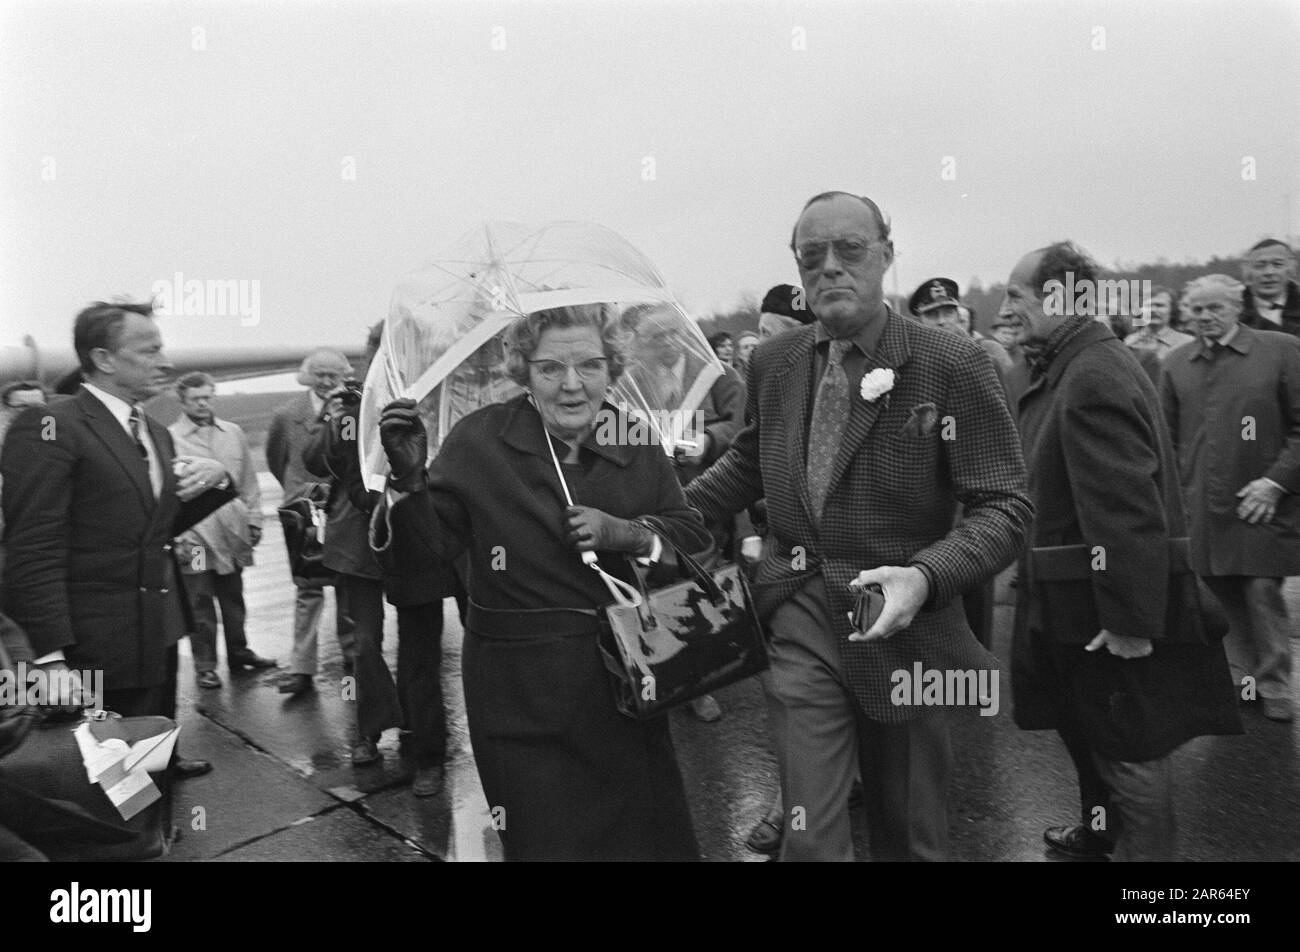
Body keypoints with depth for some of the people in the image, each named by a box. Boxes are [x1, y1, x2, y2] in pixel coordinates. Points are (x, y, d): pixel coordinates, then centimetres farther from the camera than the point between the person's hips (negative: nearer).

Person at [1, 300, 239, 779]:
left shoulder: (156, 433, 12)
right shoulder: (49, 427, -14)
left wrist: (215, 480, -1)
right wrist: (51, 657, -23)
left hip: (158, 637, 8)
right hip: (99, 655, -7)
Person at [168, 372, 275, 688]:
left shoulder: (233, 433, 10)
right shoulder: (169, 438, -2)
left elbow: (249, 482, 15)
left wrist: (254, 519, 8)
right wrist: (176, 535, -8)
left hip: (232, 534, 4)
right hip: (195, 536, -3)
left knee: (233, 599, 14)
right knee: (200, 605, 3)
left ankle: (239, 654, 26)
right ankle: (205, 666, 13)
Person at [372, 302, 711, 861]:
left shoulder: (636, 441, 0)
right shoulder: (479, 441, -9)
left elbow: (694, 536, 2)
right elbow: (426, 543, -11)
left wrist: (624, 532, -16)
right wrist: (410, 479, -30)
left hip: (625, 683, 4)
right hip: (522, 697, -3)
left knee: (656, 836, 19)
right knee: (548, 841, 10)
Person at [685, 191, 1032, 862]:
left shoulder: (952, 366, -11)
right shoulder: (773, 362, 2)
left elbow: (1004, 505, -11)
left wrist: (926, 577, -27)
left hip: (903, 624, -2)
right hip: (800, 619, 2)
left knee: (909, 835, 17)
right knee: (809, 837, -2)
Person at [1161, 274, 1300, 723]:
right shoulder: (1176, 363, 9)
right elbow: (1166, 435, 13)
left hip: (1261, 503, -3)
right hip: (1202, 507, 3)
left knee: (1263, 590, -1)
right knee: (1223, 594, 9)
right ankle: (1240, 678, 25)